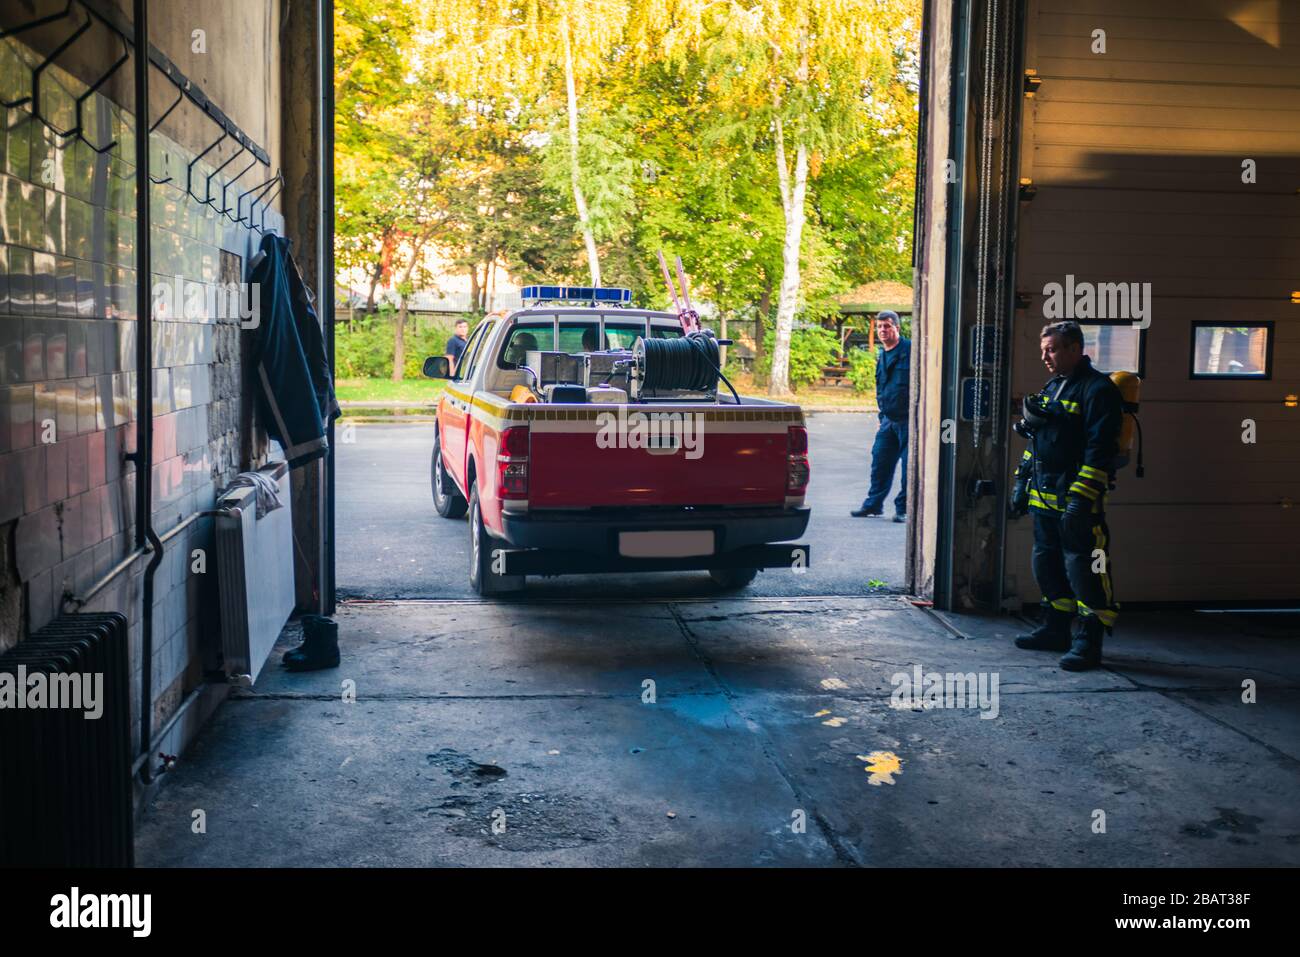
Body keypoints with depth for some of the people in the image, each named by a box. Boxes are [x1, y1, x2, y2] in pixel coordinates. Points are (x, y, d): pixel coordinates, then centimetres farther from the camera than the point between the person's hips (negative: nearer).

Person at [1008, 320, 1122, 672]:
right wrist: (1021, 484, 19)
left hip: (1077, 499, -9)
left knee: (1083, 569, -6)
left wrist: (1080, 500, -23)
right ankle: (1056, 629, 28)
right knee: (1047, 564, 16)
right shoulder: (1051, 388, 16)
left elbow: (1099, 451, -18)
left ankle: (1089, 642, -1)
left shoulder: (1098, 390, -12)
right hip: (1044, 498, 9)